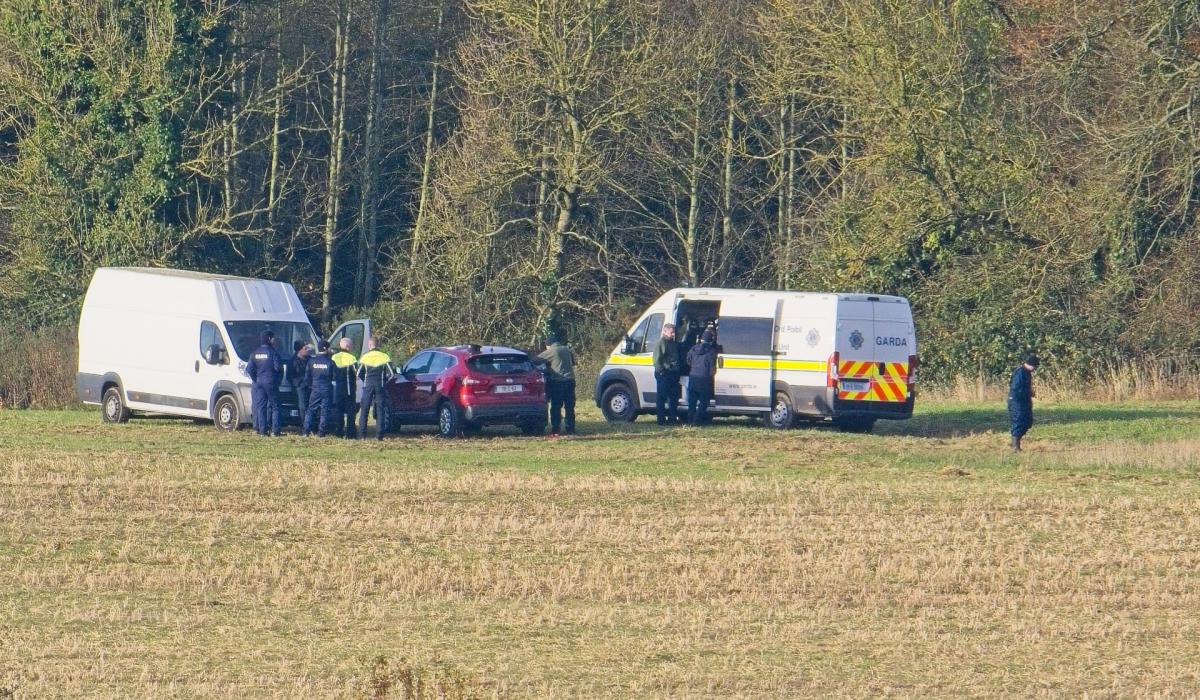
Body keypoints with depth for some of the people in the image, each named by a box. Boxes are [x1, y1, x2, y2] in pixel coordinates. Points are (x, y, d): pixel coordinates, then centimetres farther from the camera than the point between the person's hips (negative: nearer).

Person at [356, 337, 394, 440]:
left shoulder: (365, 357, 0)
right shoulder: (384, 357, 1)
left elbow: (359, 374, 0)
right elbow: (391, 374, -2)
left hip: (368, 385, 0)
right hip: (380, 385, 0)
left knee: (364, 410, 6)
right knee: (380, 410, 4)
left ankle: (362, 433, 1)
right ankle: (379, 434, -2)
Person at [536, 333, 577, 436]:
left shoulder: (550, 352, -7)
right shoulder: (567, 350, 11)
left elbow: (536, 360, -8)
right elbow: (573, 362, 23)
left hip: (557, 381, -6)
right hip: (570, 380, 6)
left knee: (556, 408, -2)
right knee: (570, 407, 9)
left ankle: (555, 430, -5)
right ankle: (570, 430, 9)